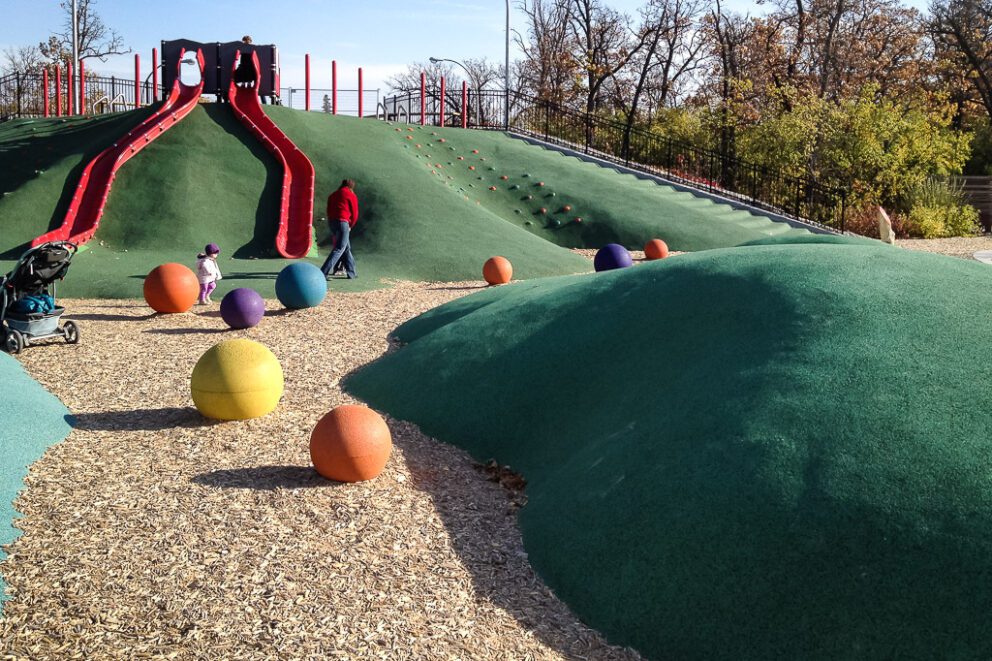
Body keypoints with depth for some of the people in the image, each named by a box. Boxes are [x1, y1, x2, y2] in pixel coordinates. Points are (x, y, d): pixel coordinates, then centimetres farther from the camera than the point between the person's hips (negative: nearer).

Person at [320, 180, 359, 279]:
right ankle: (323, 272, -19)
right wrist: (350, 226, 19)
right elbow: (355, 214, 3)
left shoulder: (333, 195, 20)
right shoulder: (351, 196, 3)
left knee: (346, 247, 17)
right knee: (339, 249, -8)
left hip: (331, 221, 7)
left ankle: (351, 273, 21)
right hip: (343, 222, -7)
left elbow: (329, 211, 18)